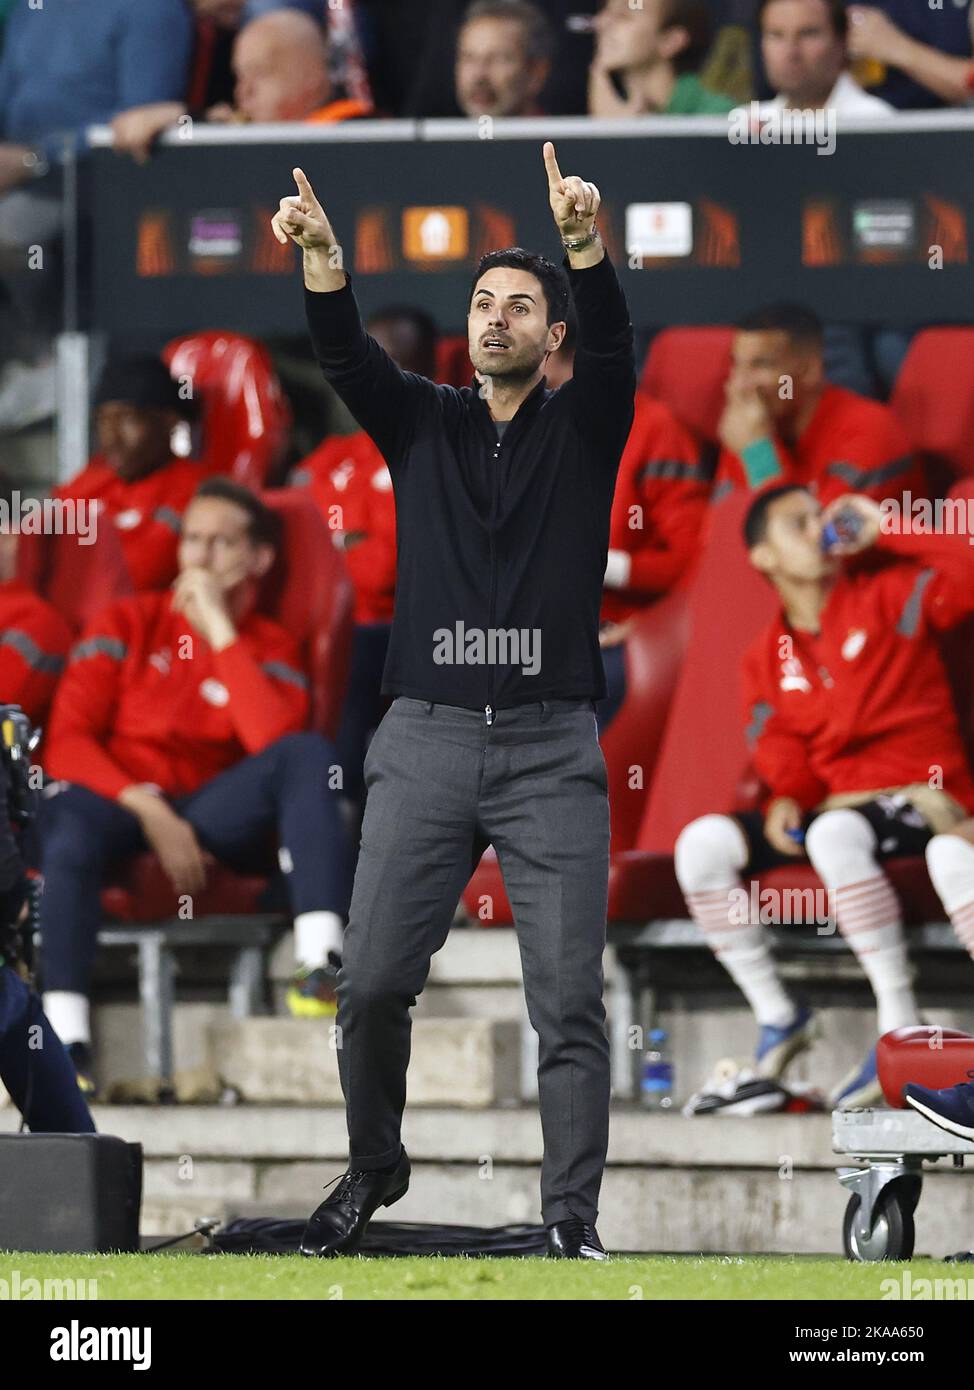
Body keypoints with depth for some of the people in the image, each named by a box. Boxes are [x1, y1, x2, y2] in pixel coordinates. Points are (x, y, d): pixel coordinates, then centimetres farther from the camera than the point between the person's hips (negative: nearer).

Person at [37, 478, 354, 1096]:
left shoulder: (271, 648, 9)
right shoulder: (129, 625, 8)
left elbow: (273, 741, -14)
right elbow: (68, 741, -2)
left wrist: (220, 630, -12)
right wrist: (149, 811, -16)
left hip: (210, 813, 2)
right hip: (112, 797, -2)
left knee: (309, 754, -24)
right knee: (69, 822, -38)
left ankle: (321, 961, -39)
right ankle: (66, 1042, -48)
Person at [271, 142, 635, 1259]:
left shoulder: (582, 428, 8)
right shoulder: (421, 424, 13)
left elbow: (611, 346, -12)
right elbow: (347, 357, -4)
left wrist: (586, 242, -32)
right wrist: (321, 256, -25)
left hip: (550, 747, -1)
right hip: (424, 744, 2)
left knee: (568, 998, -6)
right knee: (372, 981, -3)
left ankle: (572, 1213, -1)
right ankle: (373, 1170, 19)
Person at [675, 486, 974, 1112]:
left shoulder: (886, 596, 1)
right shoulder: (769, 660, 13)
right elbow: (781, 751, 9)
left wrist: (884, 531, -12)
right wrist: (787, 798, -13)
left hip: (921, 800, -5)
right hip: (832, 803, 5)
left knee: (834, 836, -38)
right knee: (703, 844, -15)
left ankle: (900, 1029, -29)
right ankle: (777, 1017, -4)